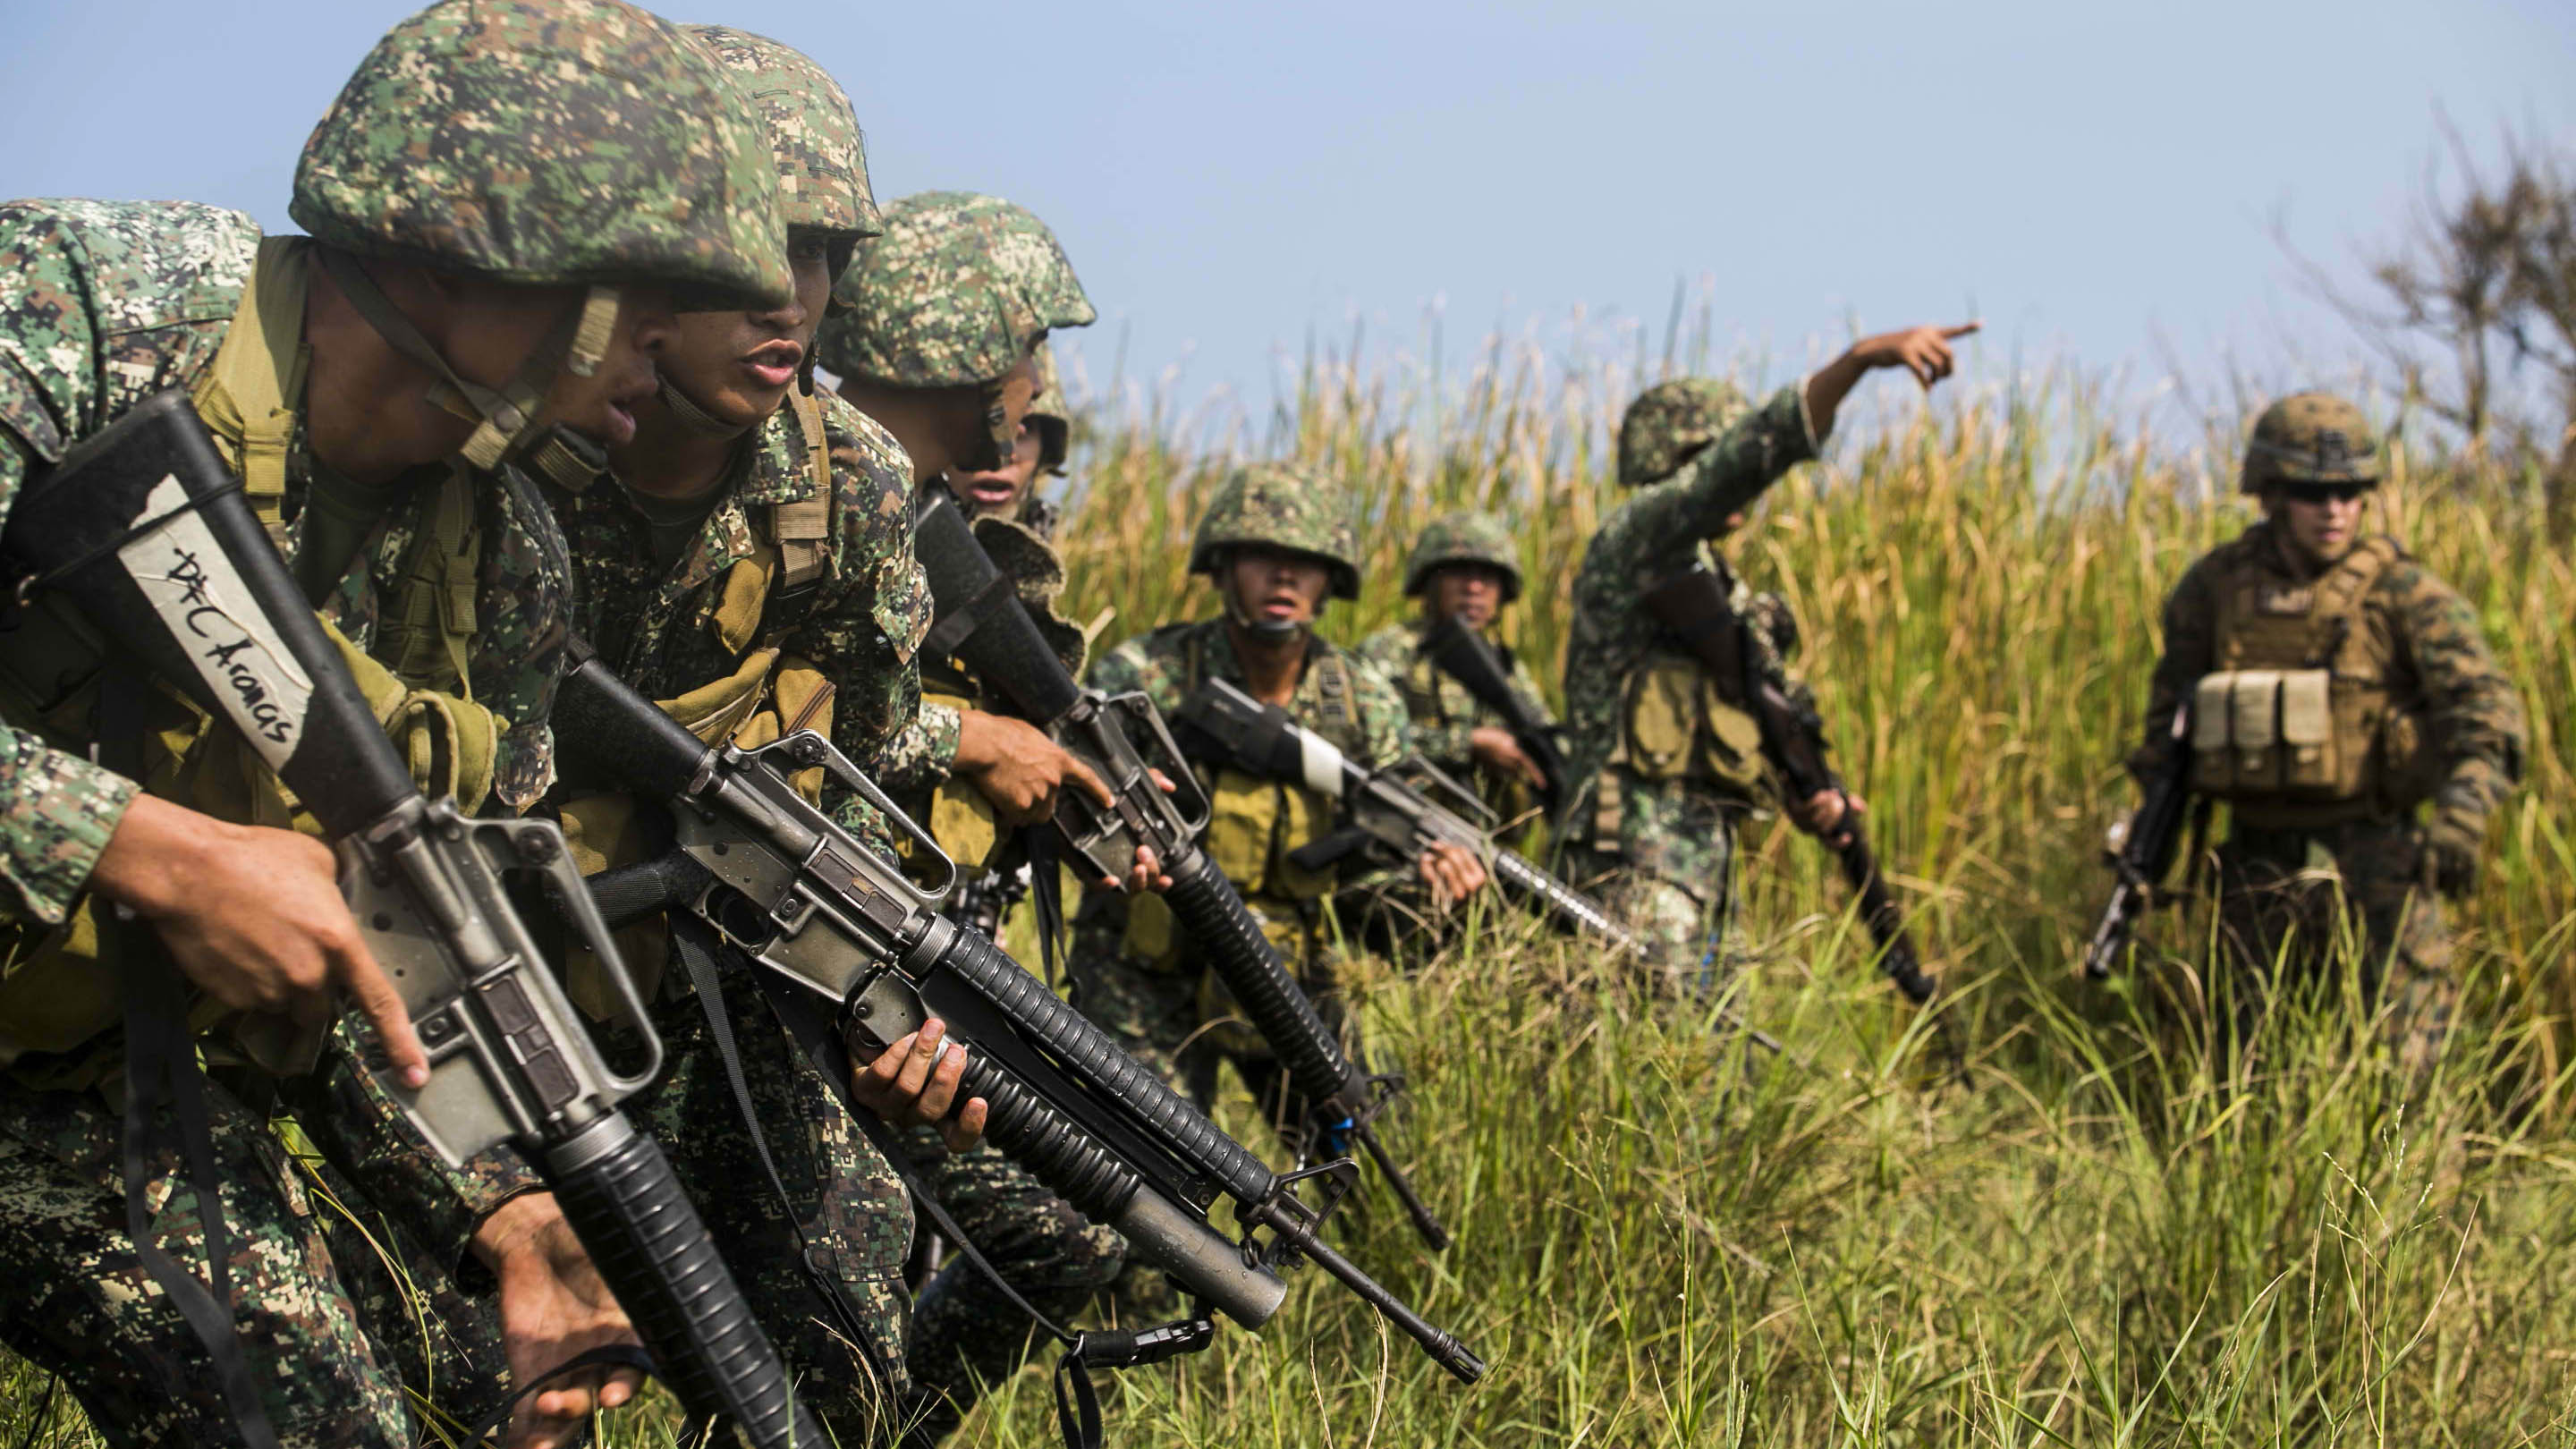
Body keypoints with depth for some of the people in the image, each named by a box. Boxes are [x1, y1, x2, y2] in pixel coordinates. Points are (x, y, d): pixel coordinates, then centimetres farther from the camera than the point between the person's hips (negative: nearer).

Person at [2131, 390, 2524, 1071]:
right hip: (2257, 860, 3)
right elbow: (2170, 715, 15)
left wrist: (2463, 815, -37)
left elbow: (2484, 704, -20)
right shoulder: (2215, 587, 3)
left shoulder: (2403, 594, -8)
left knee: (2404, 1060, -7)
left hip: (2373, 858, -3)